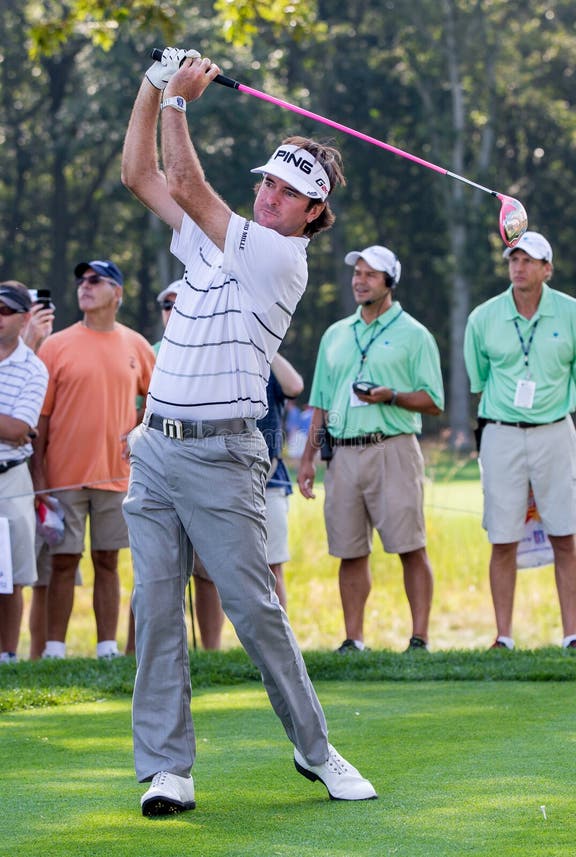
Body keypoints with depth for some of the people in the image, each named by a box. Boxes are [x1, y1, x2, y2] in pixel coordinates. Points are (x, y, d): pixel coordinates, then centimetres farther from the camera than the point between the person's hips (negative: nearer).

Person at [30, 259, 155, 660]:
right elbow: (40, 415, -1)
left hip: (116, 474, 2)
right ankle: (54, 650, 2)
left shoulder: (136, 346, 6)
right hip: (65, 475, -2)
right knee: (64, 563, -2)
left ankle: (108, 648, 11)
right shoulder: (57, 346, -1)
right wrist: (38, 473, -6)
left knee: (107, 562, 7)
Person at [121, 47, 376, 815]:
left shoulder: (283, 259, -8)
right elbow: (140, 175, 19)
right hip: (154, 447, 6)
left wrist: (178, 99, -4)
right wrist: (152, 89, 9)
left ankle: (314, 749, 11)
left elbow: (187, 187, -13)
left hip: (220, 457, -6)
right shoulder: (217, 239, 14)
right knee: (156, 607, -1)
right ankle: (167, 768, 0)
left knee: (255, 608, -4)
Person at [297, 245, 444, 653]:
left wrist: (390, 396, -16)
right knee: (350, 552, 5)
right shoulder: (335, 336, 19)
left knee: (411, 547, -8)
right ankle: (353, 639, 10)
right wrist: (308, 457, 14)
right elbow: (321, 403, 22)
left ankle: (420, 637, -6)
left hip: (393, 449, -5)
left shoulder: (413, 335, 4)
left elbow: (434, 401, 0)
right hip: (344, 454, 5)